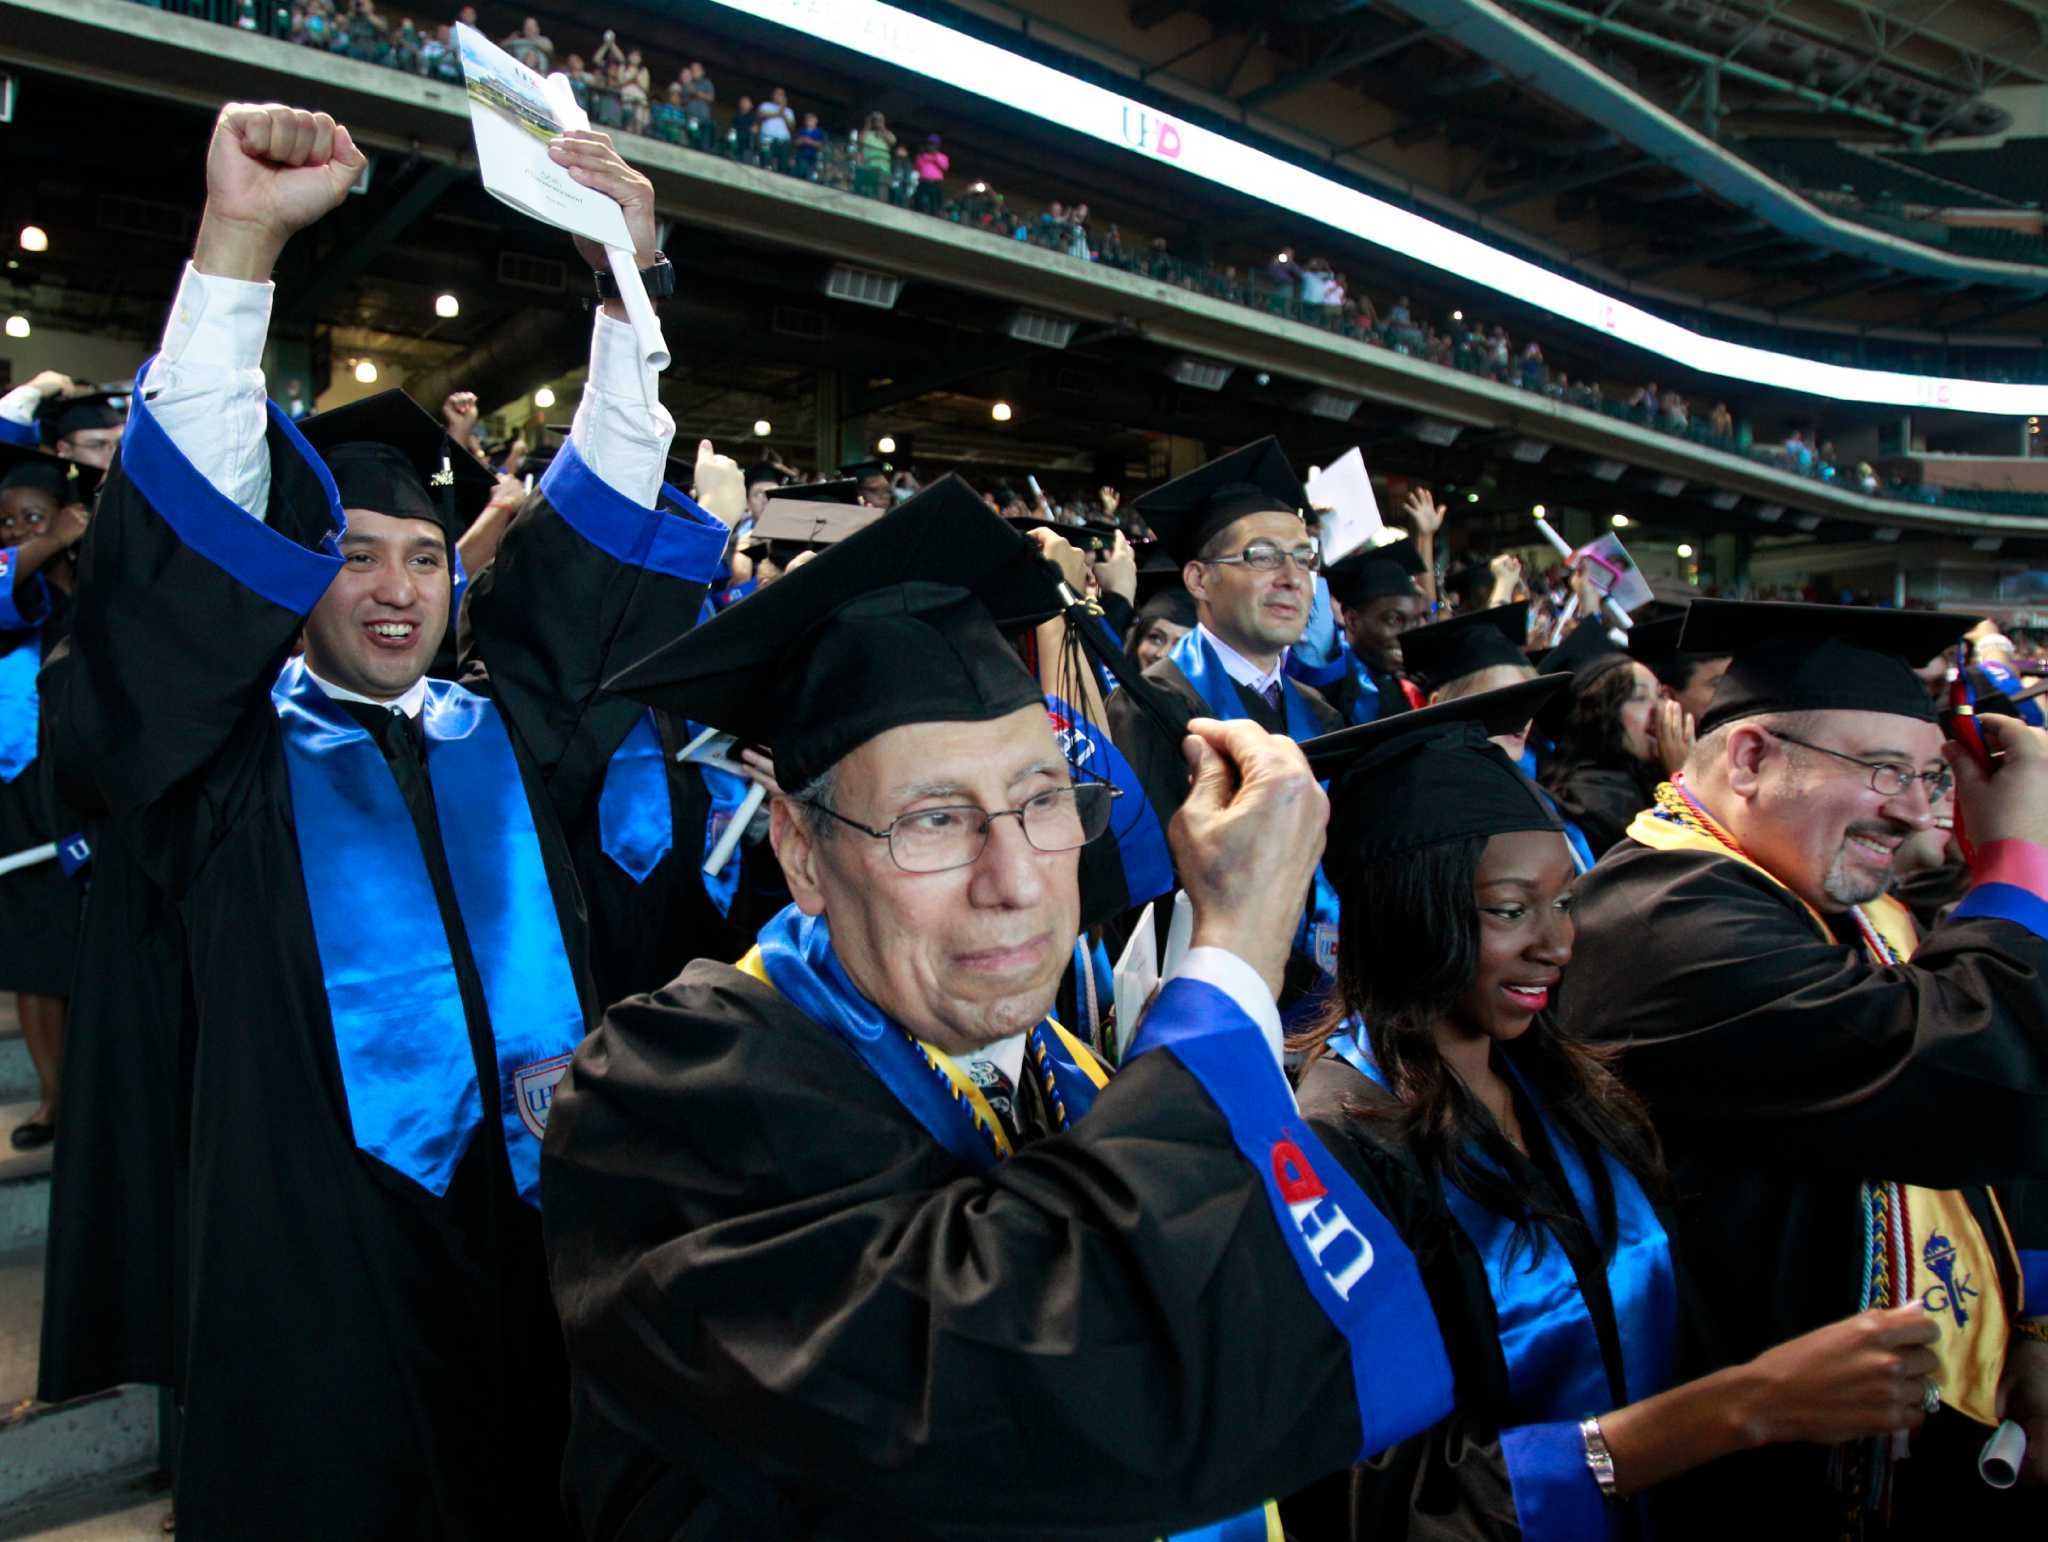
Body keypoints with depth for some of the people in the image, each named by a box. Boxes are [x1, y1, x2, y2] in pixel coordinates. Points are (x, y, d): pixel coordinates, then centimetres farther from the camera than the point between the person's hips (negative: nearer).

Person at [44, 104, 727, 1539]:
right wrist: (239, 236, -21)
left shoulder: (504, 730, 8)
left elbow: (596, 530, 1)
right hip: (325, 1248, -2)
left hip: (541, 1215, 3)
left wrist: (625, 280, -6)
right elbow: (196, 531, -13)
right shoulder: (237, 751, 0)